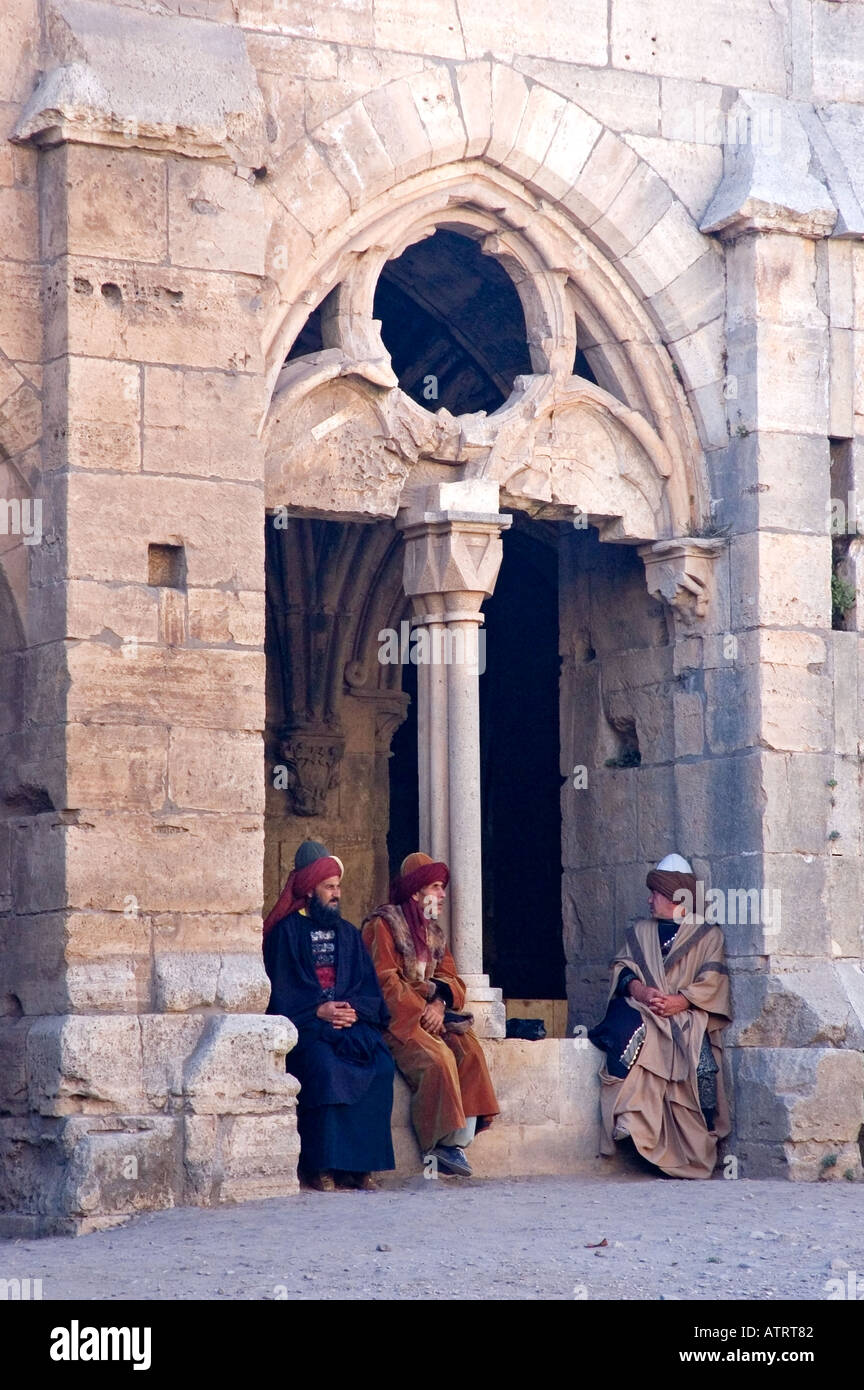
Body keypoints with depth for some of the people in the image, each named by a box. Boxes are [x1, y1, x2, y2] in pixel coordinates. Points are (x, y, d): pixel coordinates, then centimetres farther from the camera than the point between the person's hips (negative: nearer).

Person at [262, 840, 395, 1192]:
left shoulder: (347, 933, 21)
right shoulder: (286, 932, 6)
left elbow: (369, 988, 14)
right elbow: (280, 992, -3)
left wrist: (355, 1010, -7)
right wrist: (318, 1011, -15)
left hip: (351, 1021, 4)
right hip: (304, 1025, -4)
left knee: (380, 1066, -25)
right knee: (325, 1066, -34)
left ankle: (360, 1163, -23)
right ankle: (322, 1166, -30)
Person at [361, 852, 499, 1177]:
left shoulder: (432, 931, 20)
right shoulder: (383, 925, -4)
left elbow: (449, 979, 14)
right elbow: (385, 982, -12)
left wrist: (439, 1004, -8)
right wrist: (423, 1012, -17)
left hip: (429, 1015, 7)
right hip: (396, 1021, -7)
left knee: (469, 1050, -19)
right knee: (438, 1057, -30)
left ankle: (459, 1140, -22)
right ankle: (443, 1141, -22)